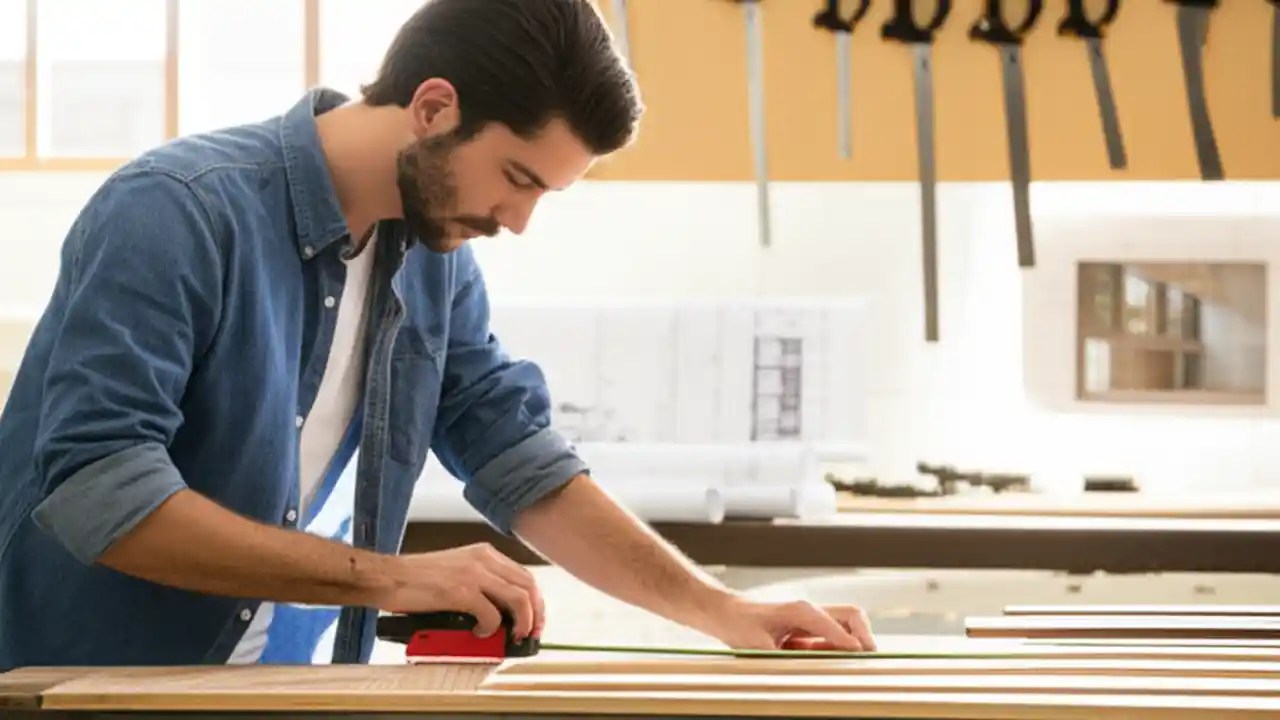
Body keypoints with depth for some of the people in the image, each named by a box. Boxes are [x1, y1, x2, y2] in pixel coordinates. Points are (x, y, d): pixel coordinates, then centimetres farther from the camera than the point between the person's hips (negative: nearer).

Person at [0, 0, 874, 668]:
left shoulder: (436, 261, 3)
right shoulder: (174, 214, -17)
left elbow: (529, 471, 9)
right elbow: (96, 492, -25)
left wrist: (726, 612, -1)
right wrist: (389, 578, -23)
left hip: (297, 696, 6)